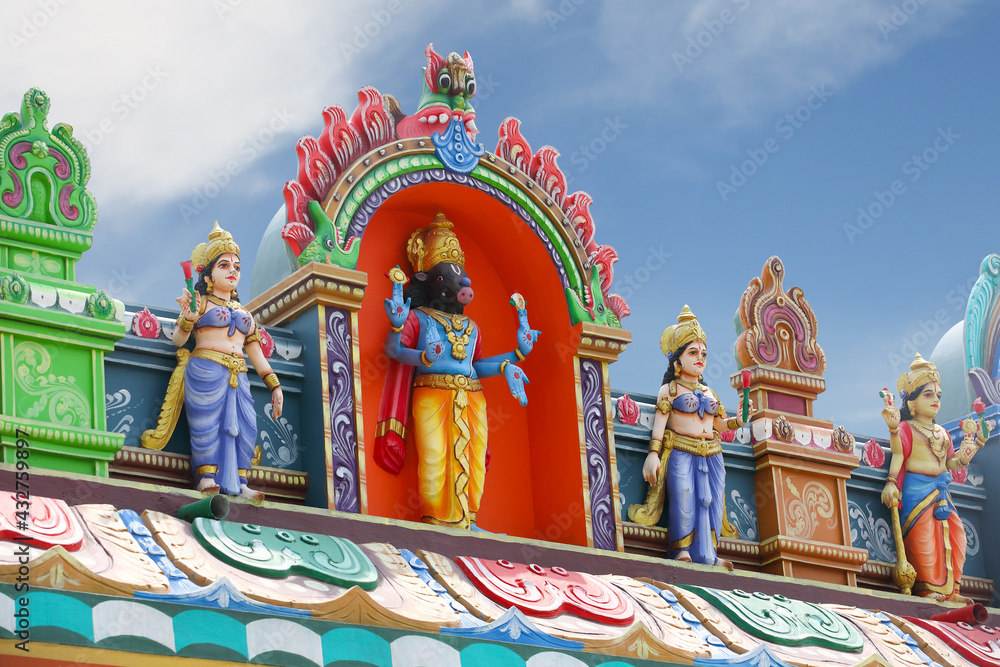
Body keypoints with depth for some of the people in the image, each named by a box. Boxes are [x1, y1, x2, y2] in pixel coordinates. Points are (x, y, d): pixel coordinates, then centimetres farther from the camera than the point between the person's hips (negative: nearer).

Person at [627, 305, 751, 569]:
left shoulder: (709, 393, 22)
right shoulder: (669, 389, 6)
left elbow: (719, 423, 26)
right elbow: (660, 421, -4)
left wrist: (739, 420, 7)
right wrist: (653, 454, -15)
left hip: (711, 455, 5)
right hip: (681, 453, -5)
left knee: (711, 501, -9)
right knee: (684, 496, -22)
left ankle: (707, 554, -9)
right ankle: (682, 549, -15)